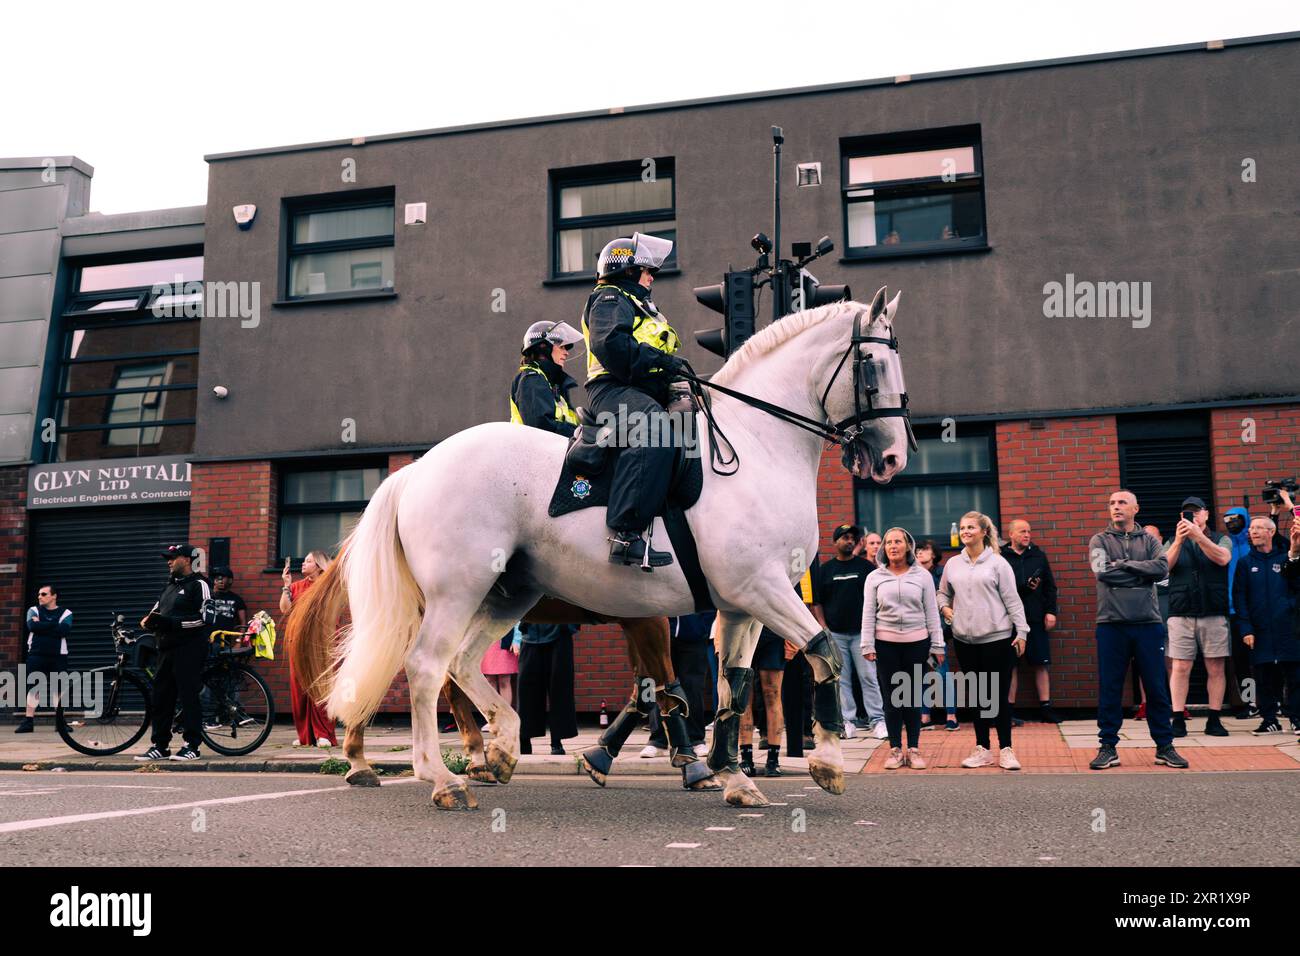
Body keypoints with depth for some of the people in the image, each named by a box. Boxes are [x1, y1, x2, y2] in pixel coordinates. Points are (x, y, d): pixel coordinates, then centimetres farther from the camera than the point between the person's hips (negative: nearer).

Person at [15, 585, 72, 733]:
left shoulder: (66, 613, 4)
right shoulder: (33, 610, 8)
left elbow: (65, 631, -15)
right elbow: (32, 626, -13)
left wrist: (41, 626, -12)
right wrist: (54, 624, -12)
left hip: (58, 656, -1)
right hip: (36, 655, 1)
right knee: (33, 687, -1)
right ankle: (28, 721, 2)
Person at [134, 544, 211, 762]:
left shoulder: (198, 585, -4)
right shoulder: (169, 587, 23)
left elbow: (204, 617, -15)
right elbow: (157, 611, 27)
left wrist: (172, 623, -21)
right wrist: (150, 620, 3)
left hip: (189, 649, -8)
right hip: (167, 649, 9)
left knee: (188, 695, -7)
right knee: (161, 696, 8)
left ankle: (192, 745, -2)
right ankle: (160, 745, 15)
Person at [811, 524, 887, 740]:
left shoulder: (866, 567, 7)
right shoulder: (824, 569, 10)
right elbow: (816, 601, 10)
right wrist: (823, 626, -1)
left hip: (862, 631, -1)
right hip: (834, 633, 1)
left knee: (869, 677, -3)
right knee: (841, 679, 2)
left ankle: (877, 720, 0)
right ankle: (846, 721, 7)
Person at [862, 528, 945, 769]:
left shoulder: (922, 575, 5)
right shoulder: (875, 577, 6)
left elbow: (931, 612, 5)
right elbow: (868, 614, 4)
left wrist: (937, 645, 3)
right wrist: (868, 645, -2)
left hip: (916, 641, 0)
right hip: (886, 642, 0)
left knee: (914, 696, 4)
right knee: (892, 696, 3)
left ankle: (914, 750, 12)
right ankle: (896, 750, 10)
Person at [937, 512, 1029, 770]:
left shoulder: (997, 563, -3)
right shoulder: (952, 564, 9)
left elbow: (1012, 599, -5)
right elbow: (943, 592, 22)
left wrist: (1021, 631, -8)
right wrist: (944, 607, 2)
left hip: (997, 638, -4)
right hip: (964, 639, 4)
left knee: (999, 695, 0)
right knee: (977, 696, 11)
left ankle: (1006, 750, 9)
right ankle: (982, 749, 18)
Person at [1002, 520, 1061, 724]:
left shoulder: (1038, 556, 9)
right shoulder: (1001, 558, -2)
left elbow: (1050, 586, 9)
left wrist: (1050, 611, 2)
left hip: (1036, 618, 3)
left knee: (1041, 664, 5)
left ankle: (1045, 707, 12)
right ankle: (1010, 709, 9)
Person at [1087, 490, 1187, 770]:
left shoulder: (1149, 540, 9)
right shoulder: (1100, 541, 6)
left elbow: (1163, 568, -9)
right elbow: (1102, 570, -12)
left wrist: (1124, 565, -10)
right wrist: (1142, 573, -7)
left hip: (1148, 624, 1)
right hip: (1111, 624, -1)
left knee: (1157, 688, 6)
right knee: (1109, 689, 3)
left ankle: (1164, 746, 16)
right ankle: (1108, 747, 11)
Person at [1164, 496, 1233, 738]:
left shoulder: (1222, 540, 12)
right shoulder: (1173, 543, 14)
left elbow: (1222, 558, -11)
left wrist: (1198, 536, -22)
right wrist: (1179, 541, -19)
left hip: (1214, 614, 0)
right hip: (1181, 615, 0)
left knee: (1216, 668, 1)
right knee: (1180, 668, -4)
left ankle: (1214, 720, 9)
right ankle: (1178, 720, -2)